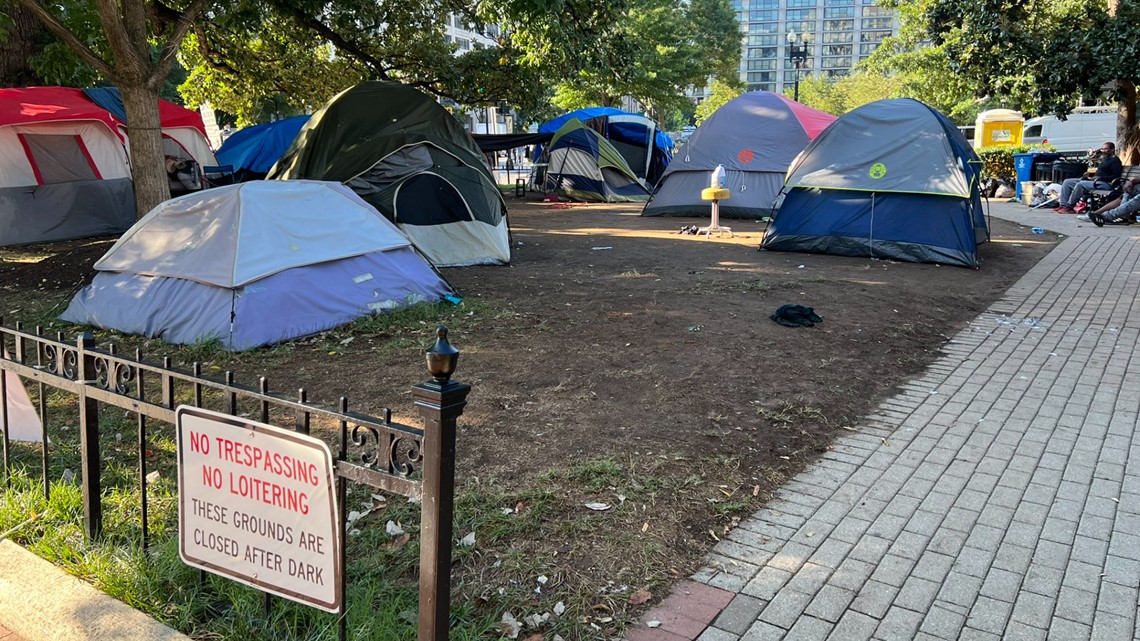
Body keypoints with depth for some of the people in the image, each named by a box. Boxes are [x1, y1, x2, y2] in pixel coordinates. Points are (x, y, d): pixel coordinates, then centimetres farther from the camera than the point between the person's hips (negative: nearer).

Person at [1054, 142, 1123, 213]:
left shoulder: (1115, 160, -4)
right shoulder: (1105, 159, 25)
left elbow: (1116, 176, -14)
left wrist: (1100, 178, -20)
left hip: (1105, 183, -10)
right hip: (1095, 180, 10)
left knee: (1080, 184, -35)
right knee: (1067, 182, 1)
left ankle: (1069, 206, -28)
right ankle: (1063, 205, -10)